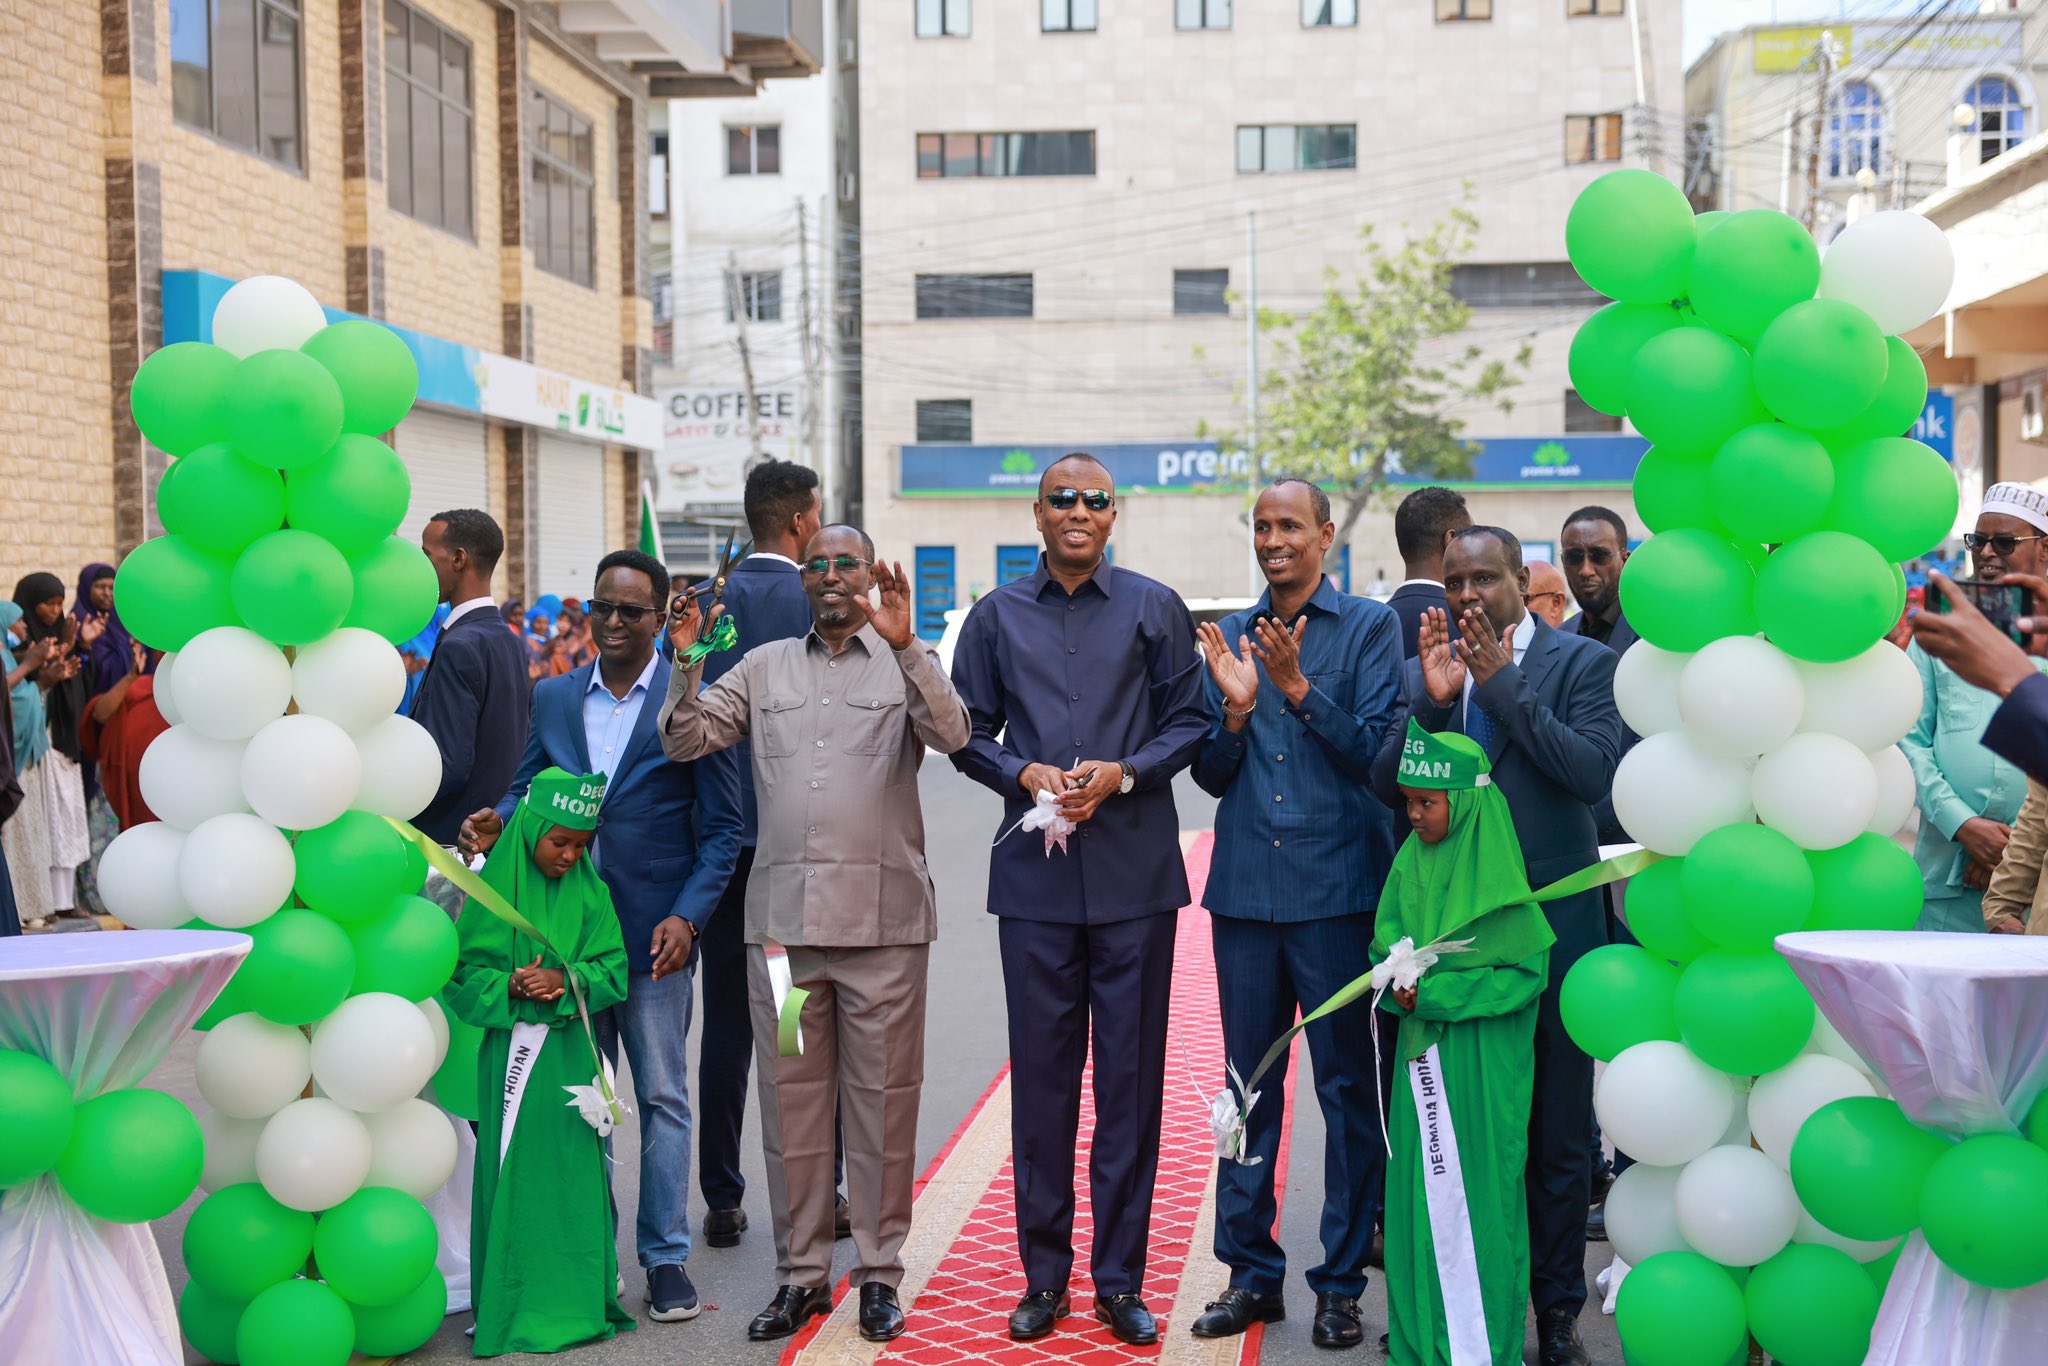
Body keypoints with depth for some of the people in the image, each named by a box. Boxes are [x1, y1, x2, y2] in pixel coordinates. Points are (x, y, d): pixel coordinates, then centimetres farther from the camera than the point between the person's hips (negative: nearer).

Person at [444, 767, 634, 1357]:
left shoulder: (590, 890, 6)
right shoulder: (493, 886, -1)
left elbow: (612, 970, 3)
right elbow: (460, 973, -1)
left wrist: (567, 982, -15)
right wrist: (509, 987, -18)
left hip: (570, 1053, 2)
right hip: (510, 1051, -2)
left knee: (574, 1171, 3)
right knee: (511, 1172, 2)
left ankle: (577, 1301, 13)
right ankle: (512, 1305, 11)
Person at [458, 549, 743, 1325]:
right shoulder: (552, 697, 9)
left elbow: (721, 827, -4)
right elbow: (528, 789, 13)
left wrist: (688, 916, -15)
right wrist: (496, 821, -10)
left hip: (653, 936, -4)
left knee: (662, 1097, 3)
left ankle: (665, 1255, 12)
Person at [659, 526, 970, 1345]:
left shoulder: (904, 664, 5)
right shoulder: (763, 666, 13)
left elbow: (953, 735, -13)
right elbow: (684, 741, 6)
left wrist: (904, 645, -24)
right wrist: (687, 662, -10)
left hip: (882, 918, -2)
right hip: (783, 916, 3)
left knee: (882, 1098, 3)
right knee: (790, 1097, 7)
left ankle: (879, 1271, 14)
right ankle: (801, 1272, 18)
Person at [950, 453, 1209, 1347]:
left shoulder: (1154, 609, 6)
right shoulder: (998, 615, 10)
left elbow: (1190, 721, 5)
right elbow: (967, 729, 11)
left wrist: (1124, 772, -10)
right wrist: (1024, 774, -8)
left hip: (1134, 871, -1)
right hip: (1035, 872, 1)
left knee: (1131, 1076, 3)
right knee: (1040, 1072, 6)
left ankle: (1120, 1279, 14)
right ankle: (1044, 1276, 17)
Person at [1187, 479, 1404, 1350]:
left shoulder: (1370, 627, 1)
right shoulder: (1230, 635, 12)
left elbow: (1375, 752, -8)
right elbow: (1212, 775, 10)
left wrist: (1299, 688, -18)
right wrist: (1236, 707, -8)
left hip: (1338, 892, -3)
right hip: (1246, 891, 4)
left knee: (1347, 1088, 3)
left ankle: (1341, 1283, 13)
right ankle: (1250, 1272, 19)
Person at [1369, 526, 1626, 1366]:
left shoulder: (1581, 662, -3)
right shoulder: (1430, 665, 6)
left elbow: (1593, 773, -17)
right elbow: (1387, 784, 0)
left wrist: (1502, 684, -17)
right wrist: (1433, 699, -15)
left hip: (1551, 919, -2)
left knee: (1557, 1131, 7)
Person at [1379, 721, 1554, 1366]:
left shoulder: (1497, 875, -10)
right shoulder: (1410, 863, 7)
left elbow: (1523, 974, -11)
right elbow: (1383, 946, 13)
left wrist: (1434, 993, -18)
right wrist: (1397, 981, -10)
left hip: (1481, 1062, -5)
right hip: (1422, 1050, 5)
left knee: (1476, 1190, -2)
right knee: (1420, 1186, 7)